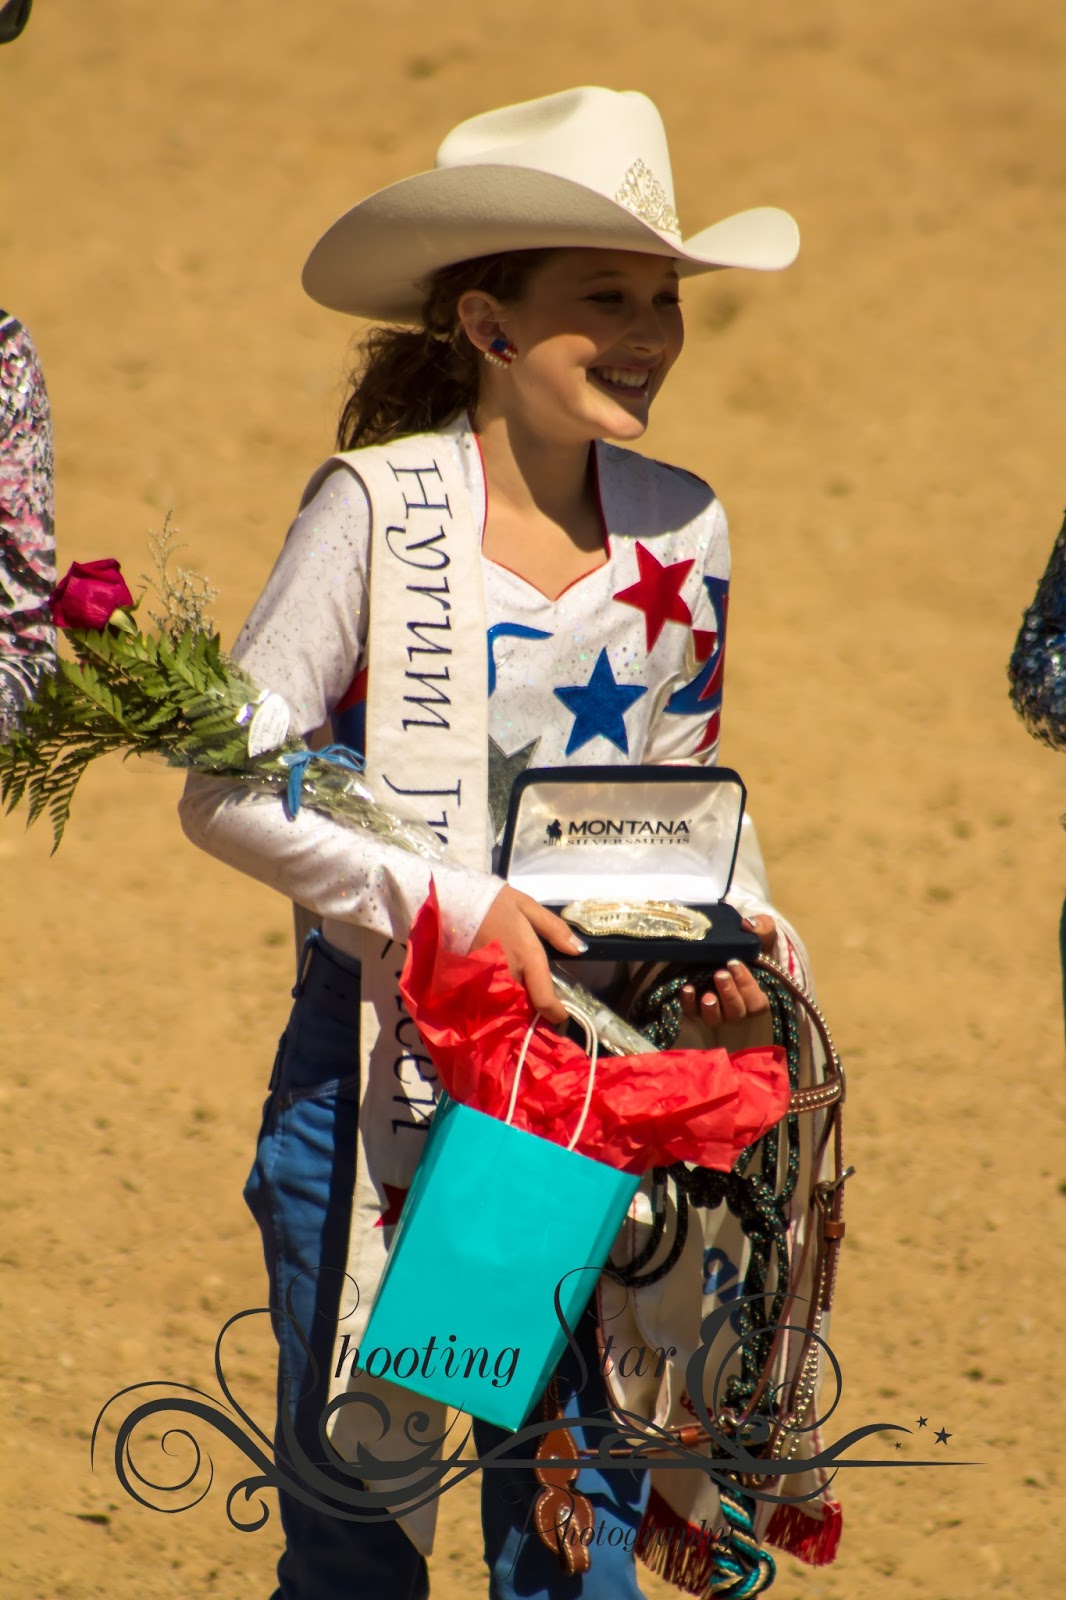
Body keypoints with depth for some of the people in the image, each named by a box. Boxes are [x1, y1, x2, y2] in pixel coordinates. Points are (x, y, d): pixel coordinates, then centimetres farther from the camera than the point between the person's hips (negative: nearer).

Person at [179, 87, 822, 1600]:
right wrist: (453, 907, -18)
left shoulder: (681, 532, 5)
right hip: (381, 1063, -4)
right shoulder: (379, 507, -10)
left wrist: (745, 928, -2)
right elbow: (226, 789, -11)